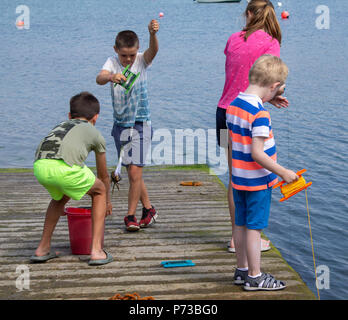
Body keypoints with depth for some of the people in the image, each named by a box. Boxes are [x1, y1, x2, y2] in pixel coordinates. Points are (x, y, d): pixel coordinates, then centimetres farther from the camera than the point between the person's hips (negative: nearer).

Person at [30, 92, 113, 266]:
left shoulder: (60, 126, 40)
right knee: (99, 191, 24)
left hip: (40, 166, 4)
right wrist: (107, 201, 59)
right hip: (65, 166, -4)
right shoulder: (95, 134, 30)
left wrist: (60, 202, 61)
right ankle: (96, 250, 15)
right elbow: (103, 175, 42)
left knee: (61, 197, 35)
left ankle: (43, 249, 35)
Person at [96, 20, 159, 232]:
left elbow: (154, 50, -29)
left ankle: (131, 216, 1)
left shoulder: (142, 60, -7)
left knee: (135, 172, -10)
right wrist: (111, 76, -47)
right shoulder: (113, 63, -3)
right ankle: (149, 209, 28)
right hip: (120, 125, 3)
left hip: (140, 124, -3)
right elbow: (99, 79, -23)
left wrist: (153, 34, -51)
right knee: (133, 173, 12)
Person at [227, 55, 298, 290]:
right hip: (258, 181, -8)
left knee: (241, 225, 15)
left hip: (239, 179, 8)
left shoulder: (234, 105, 3)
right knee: (255, 227, 0)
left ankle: (242, 271, 27)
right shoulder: (260, 114, -23)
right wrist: (283, 172, -19)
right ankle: (255, 277, 9)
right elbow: (257, 153, -27)